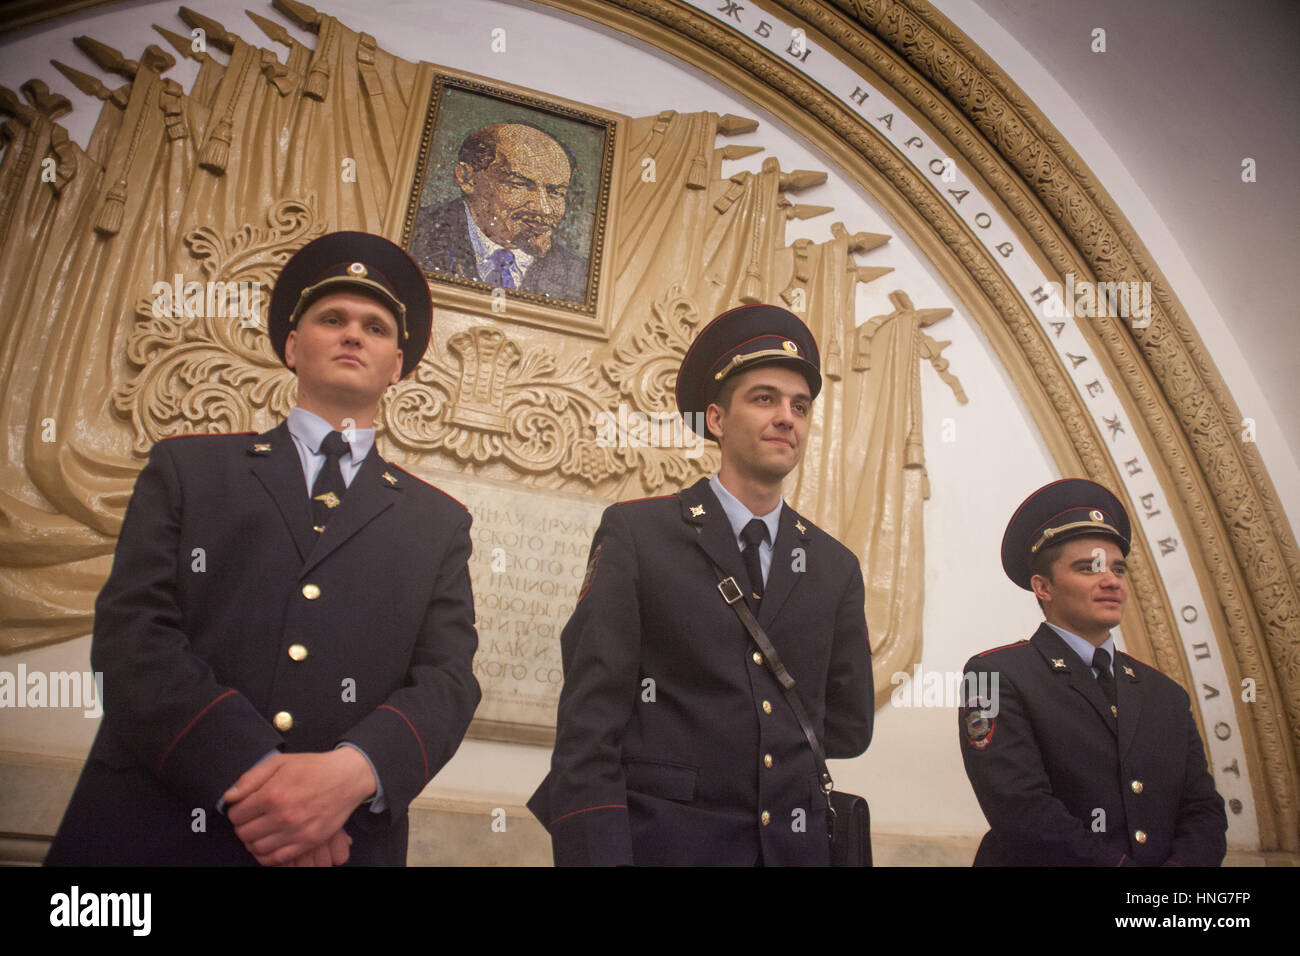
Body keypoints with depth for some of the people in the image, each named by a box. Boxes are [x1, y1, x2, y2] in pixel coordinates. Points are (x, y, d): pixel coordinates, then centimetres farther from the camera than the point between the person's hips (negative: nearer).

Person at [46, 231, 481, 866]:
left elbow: (446, 678, -1)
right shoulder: (186, 469, 7)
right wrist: (249, 771, -18)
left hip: (342, 842, 1)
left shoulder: (438, 524, 9)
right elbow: (130, 631, -4)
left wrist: (353, 771, -21)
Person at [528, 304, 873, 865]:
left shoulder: (835, 567, 6)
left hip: (796, 845, 4)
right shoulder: (636, 533, -5)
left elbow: (849, 729, 10)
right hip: (660, 841, -3)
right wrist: (595, 852, -19)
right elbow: (588, 718, -10)